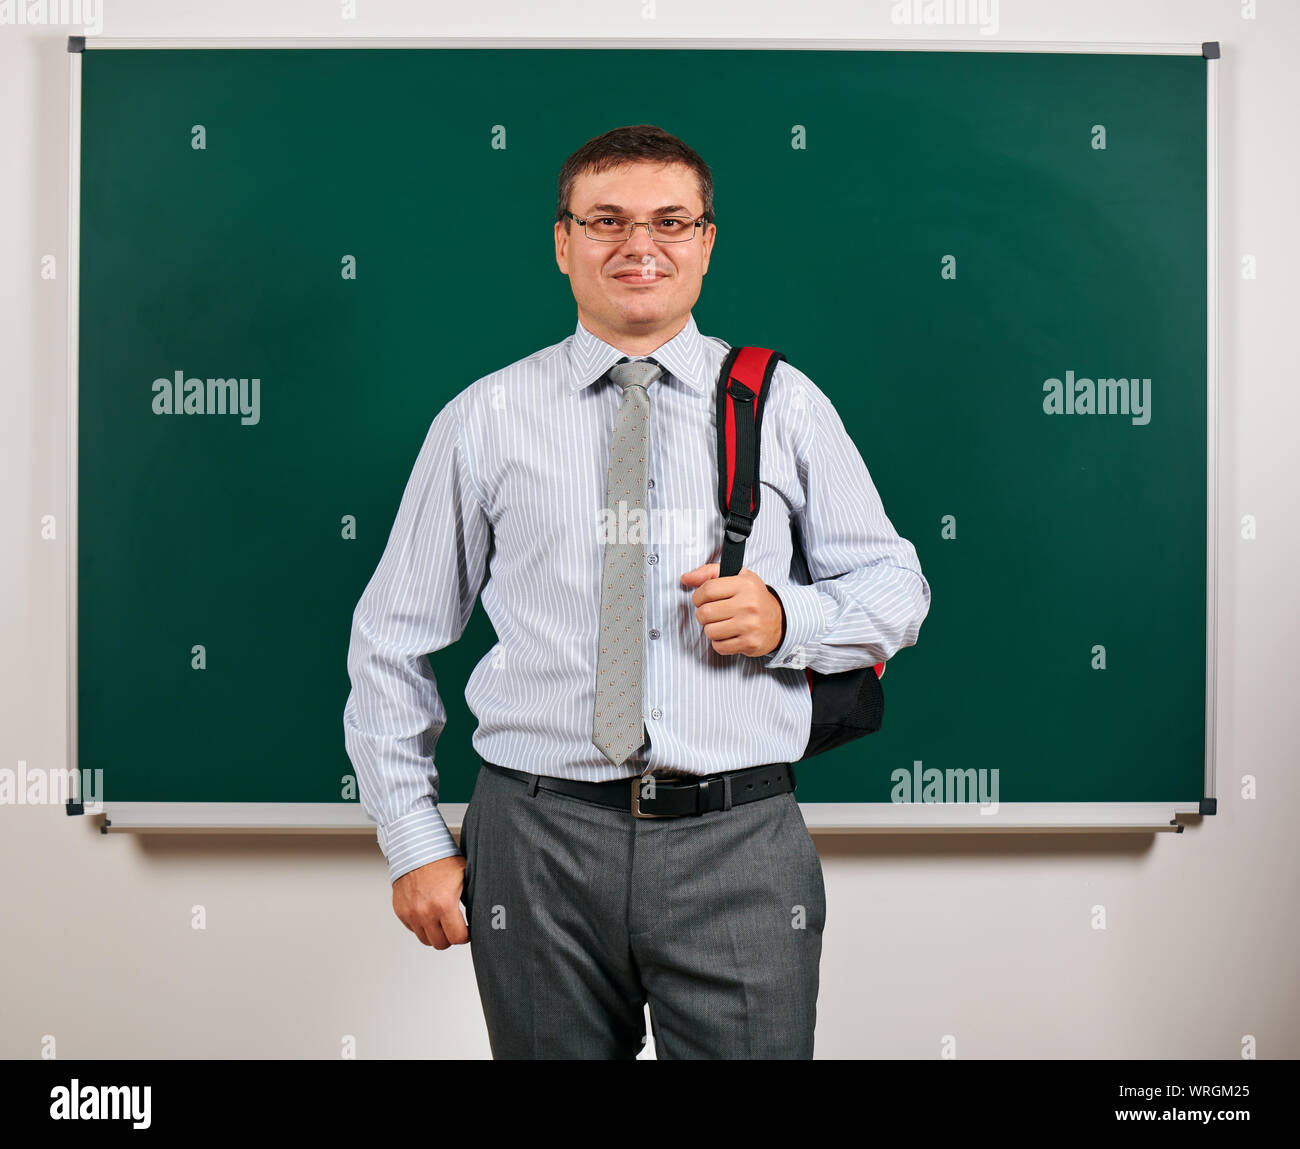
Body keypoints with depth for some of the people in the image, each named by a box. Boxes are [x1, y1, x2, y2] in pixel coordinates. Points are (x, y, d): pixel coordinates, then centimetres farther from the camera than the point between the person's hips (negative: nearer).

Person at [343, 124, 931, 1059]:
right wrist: (414, 842, 3)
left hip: (739, 844, 0)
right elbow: (393, 641, 8)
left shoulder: (785, 405, 6)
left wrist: (788, 619, -10)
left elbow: (897, 587, 11)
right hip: (537, 846, 0)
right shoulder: (484, 420, 5)